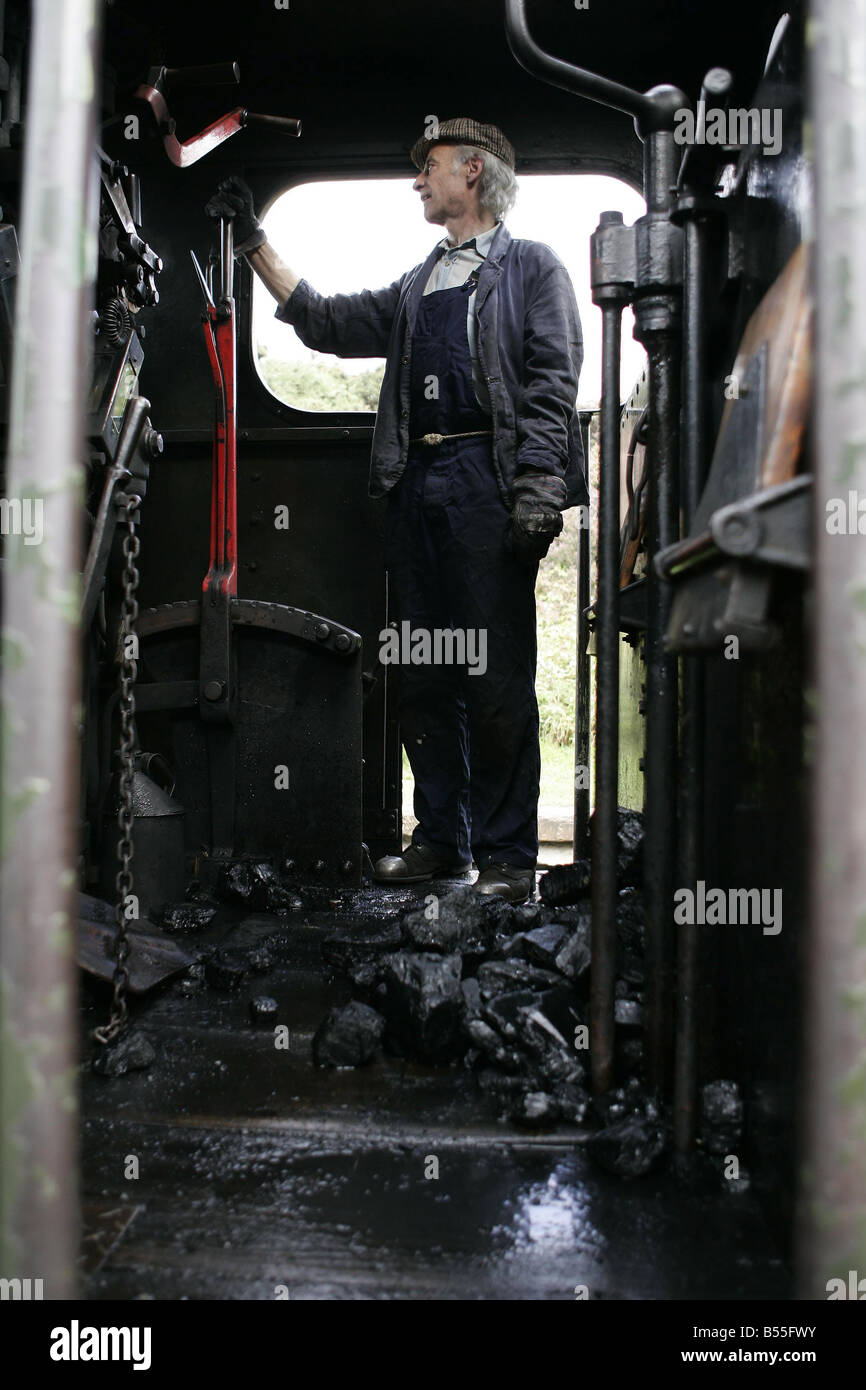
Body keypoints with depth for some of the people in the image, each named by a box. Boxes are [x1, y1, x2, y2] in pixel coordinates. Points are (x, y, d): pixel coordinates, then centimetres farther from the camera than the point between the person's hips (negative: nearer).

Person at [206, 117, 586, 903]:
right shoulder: (418, 285, 29)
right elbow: (325, 322, 28)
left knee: (496, 675, -7)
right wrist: (255, 245, 27)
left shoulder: (531, 267, 10)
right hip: (417, 482, 6)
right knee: (423, 674, 5)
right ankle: (442, 840, 15)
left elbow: (552, 382, -3)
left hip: (488, 478, -6)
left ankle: (508, 853, 2)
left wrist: (537, 485, -16)